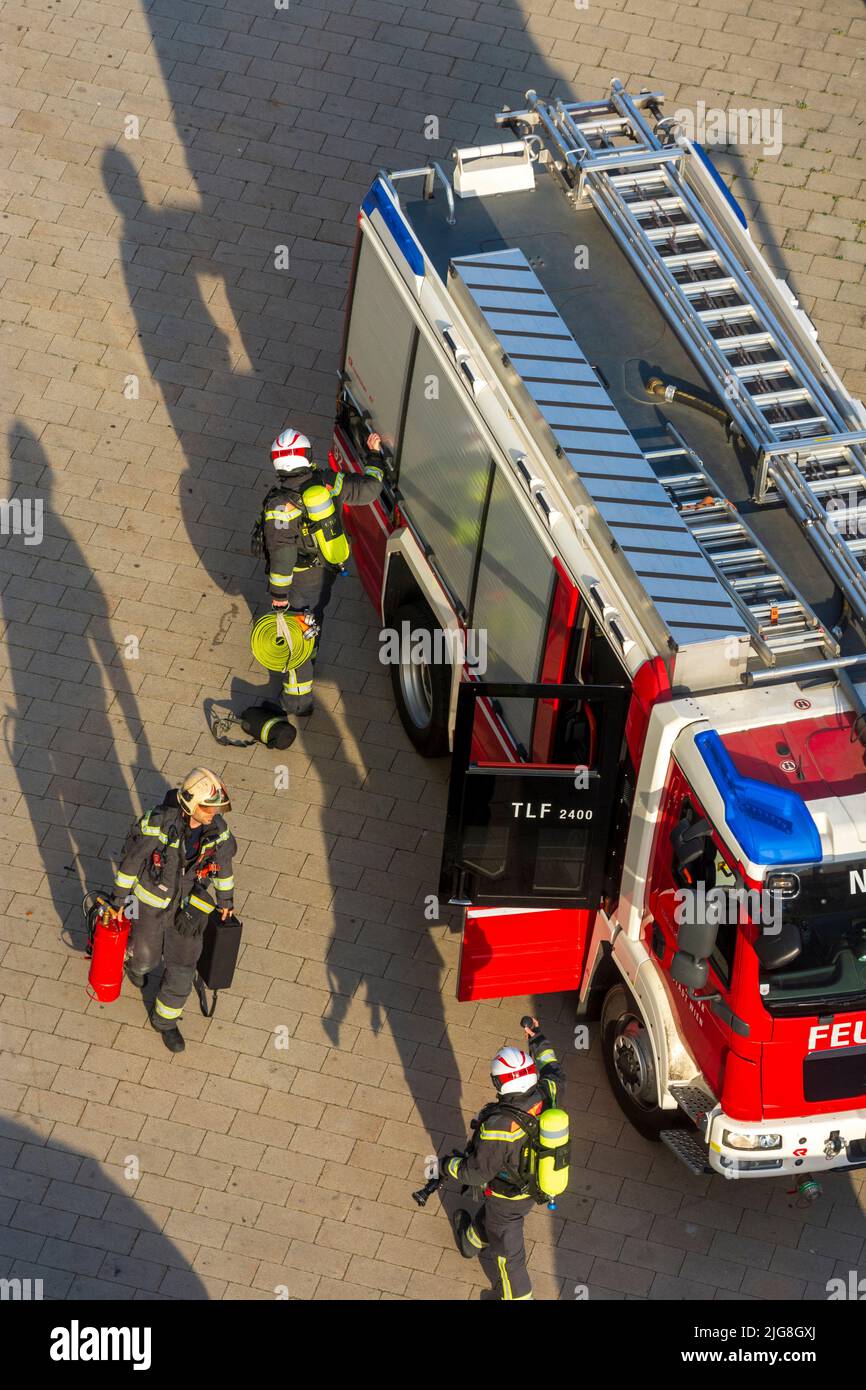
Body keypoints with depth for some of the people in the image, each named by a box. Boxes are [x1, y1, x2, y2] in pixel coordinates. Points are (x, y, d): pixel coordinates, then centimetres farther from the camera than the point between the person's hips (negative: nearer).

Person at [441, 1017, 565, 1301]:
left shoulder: (498, 1126, -42)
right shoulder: (547, 1095, -27)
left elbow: (477, 1173, -27)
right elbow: (554, 1073, 1)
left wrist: (448, 1167, -8)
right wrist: (539, 1040, 14)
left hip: (508, 1196, -7)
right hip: (539, 1185, 7)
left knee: (508, 1250, 20)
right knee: (491, 1212, 38)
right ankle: (472, 1241, 67)